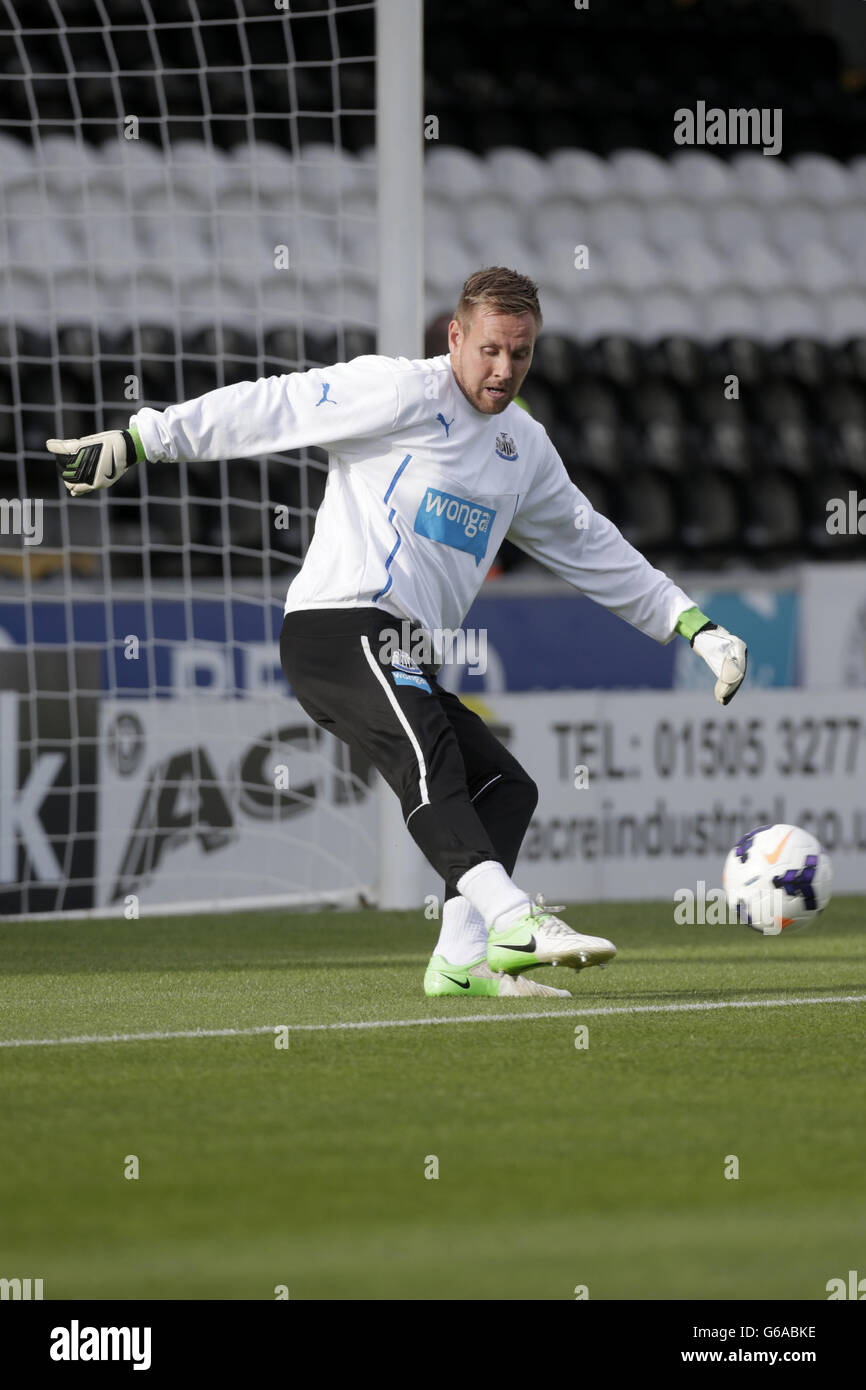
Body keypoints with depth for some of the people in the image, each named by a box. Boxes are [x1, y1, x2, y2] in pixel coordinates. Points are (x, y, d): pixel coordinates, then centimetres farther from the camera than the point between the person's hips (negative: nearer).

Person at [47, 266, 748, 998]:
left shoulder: (525, 447, 21)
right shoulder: (403, 392, -4)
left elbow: (594, 549, 29)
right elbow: (272, 408, -5)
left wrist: (697, 627, 27)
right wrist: (134, 442, -9)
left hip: (406, 662, 9)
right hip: (339, 627, -9)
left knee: (506, 787, 4)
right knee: (428, 758, -29)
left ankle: (463, 960, -4)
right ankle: (513, 918, -48)